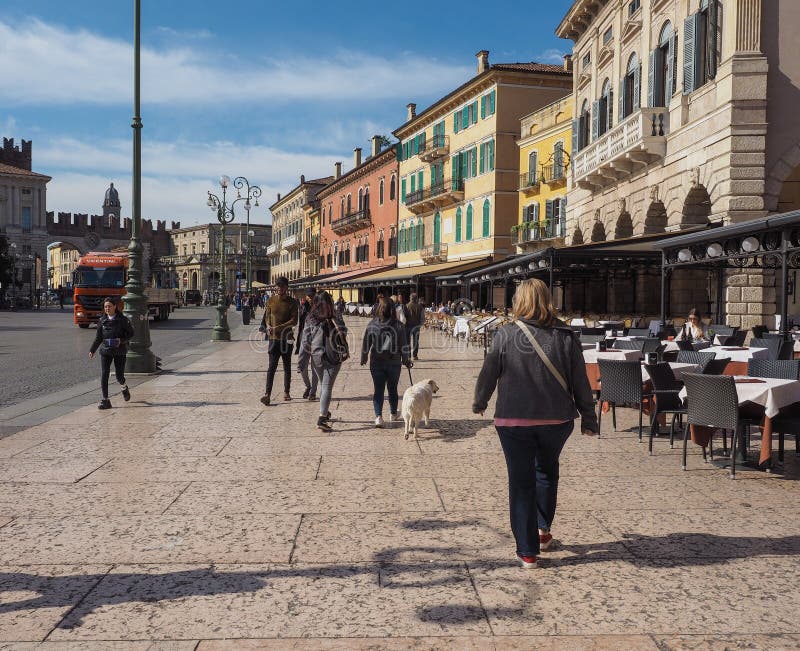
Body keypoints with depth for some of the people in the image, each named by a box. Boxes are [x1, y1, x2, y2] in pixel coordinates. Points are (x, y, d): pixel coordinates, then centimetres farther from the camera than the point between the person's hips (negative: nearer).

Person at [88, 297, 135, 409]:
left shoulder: (122, 320, -4)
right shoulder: (102, 320, 4)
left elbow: (131, 333, 1)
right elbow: (98, 338, 12)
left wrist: (121, 340, -15)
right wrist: (92, 350, 9)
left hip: (120, 351, -2)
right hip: (105, 351, 2)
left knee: (119, 376, 2)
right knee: (104, 375, -7)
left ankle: (124, 388, 37)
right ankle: (105, 401, -2)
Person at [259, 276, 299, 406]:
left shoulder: (292, 302, -1)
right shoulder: (271, 300, 4)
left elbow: (294, 321, -9)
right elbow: (267, 316, 9)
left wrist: (278, 327, -20)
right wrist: (268, 326, -13)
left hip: (286, 338, 0)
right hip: (273, 338, 0)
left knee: (287, 366, 10)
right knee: (272, 366, -8)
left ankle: (286, 392, 21)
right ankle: (267, 394, -12)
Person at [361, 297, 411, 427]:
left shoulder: (371, 325, -6)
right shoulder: (398, 326, -9)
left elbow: (365, 344, 1)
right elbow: (403, 345, -4)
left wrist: (363, 358, 15)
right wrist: (406, 361, 10)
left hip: (376, 362, 0)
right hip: (394, 362, 0)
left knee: (378, 390, 4)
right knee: (392, 389, 16)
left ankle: (378, 416, -13)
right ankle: (393, 414, 32)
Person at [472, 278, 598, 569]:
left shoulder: (505, 335, -9)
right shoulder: (566, 336, -5)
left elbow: (488, 375, -1)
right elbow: (580, 382, 0)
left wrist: (479, 403, 18)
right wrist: (589, 419, 12)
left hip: (513, 421, -2)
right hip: (556, 420, 2)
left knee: (521, 482, 6)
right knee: (547, 471, 26)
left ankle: (527, 551, 9)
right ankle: (543, 530, 36)